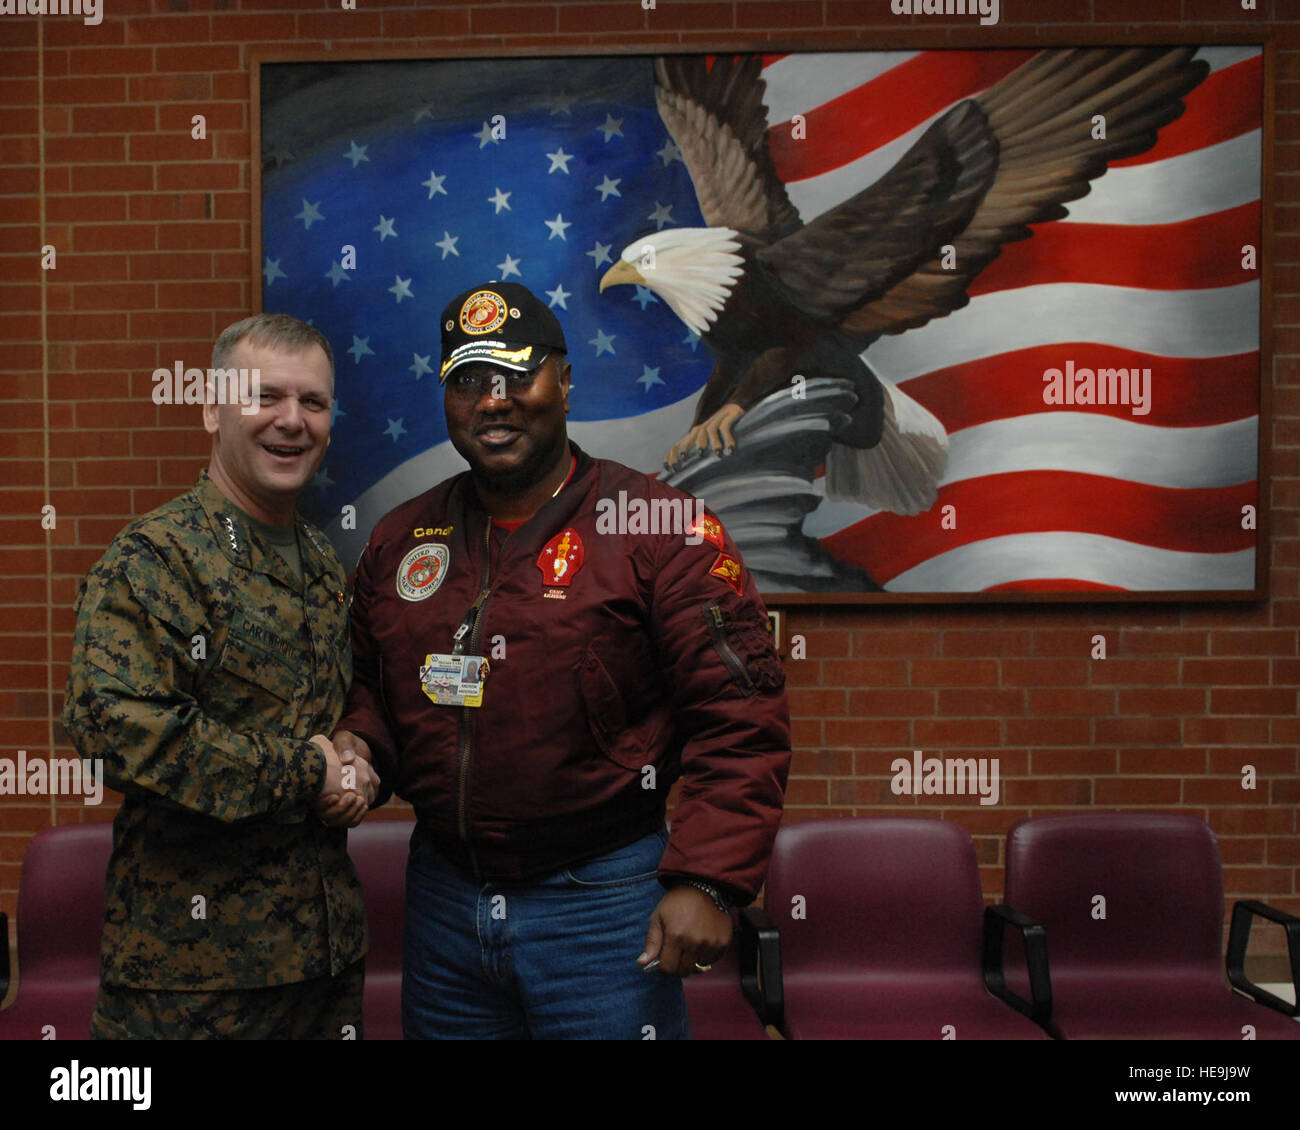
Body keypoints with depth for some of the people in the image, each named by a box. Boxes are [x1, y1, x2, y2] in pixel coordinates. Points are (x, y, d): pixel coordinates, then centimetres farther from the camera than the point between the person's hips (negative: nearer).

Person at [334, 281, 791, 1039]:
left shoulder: (663, 529, -9)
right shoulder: (402, 540, 7)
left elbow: (740, 715, -13)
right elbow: (368, 683, 21)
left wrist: (708, 882, -18)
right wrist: (359, 743, -1)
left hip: (602, 901, -5)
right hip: (442, 894, 5)